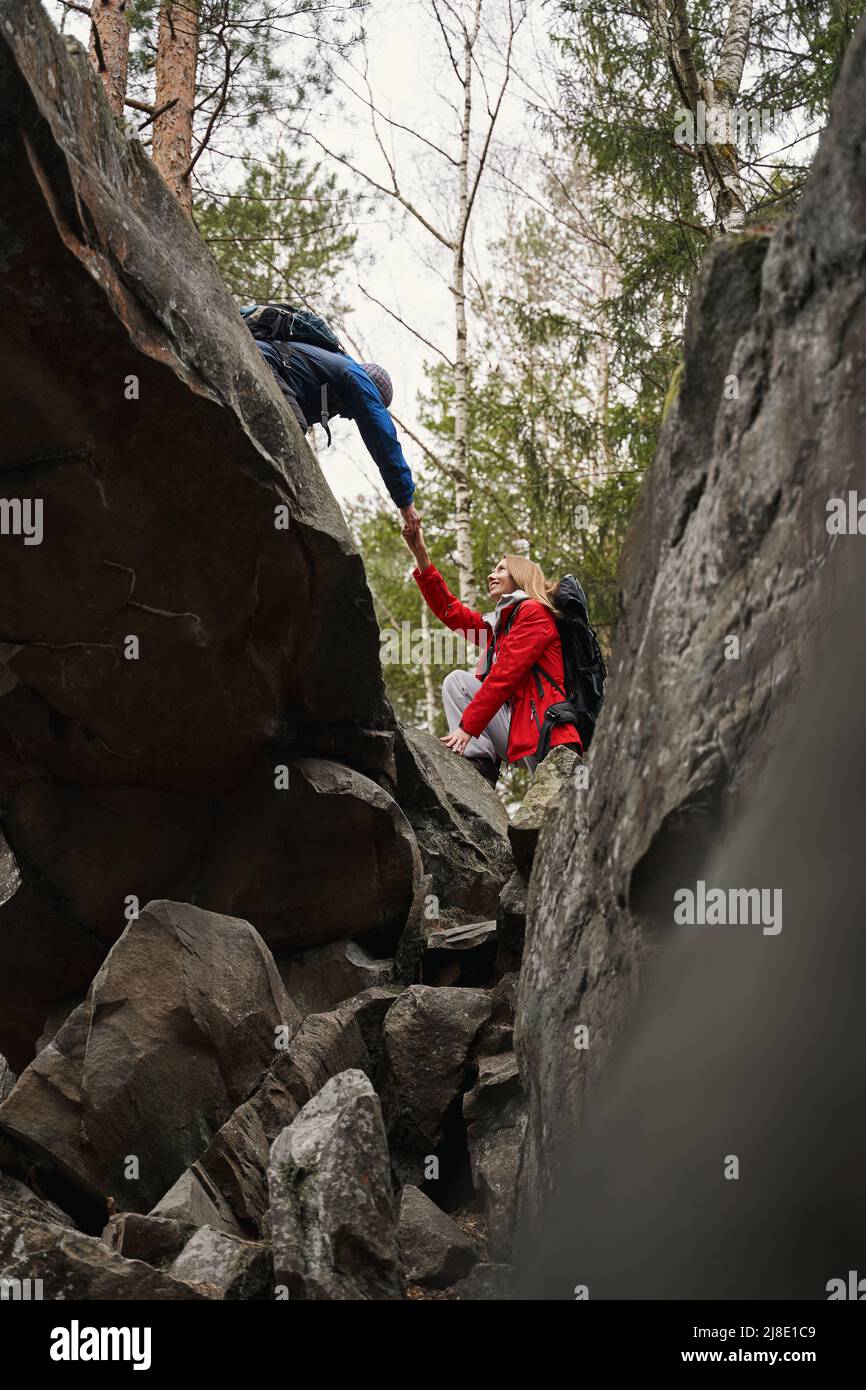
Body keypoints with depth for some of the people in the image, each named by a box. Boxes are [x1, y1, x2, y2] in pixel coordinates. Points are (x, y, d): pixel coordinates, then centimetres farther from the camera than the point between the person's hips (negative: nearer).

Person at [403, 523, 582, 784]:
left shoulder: (533, 612, -2)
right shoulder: (496, 624, 25)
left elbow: (504, 675, -12)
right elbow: (449, 610, 16)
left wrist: (467, 726, -17)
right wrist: (420, 554, 11)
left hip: (542, 728, -7)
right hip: (514, 725, 7)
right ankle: (478, 767, -16)